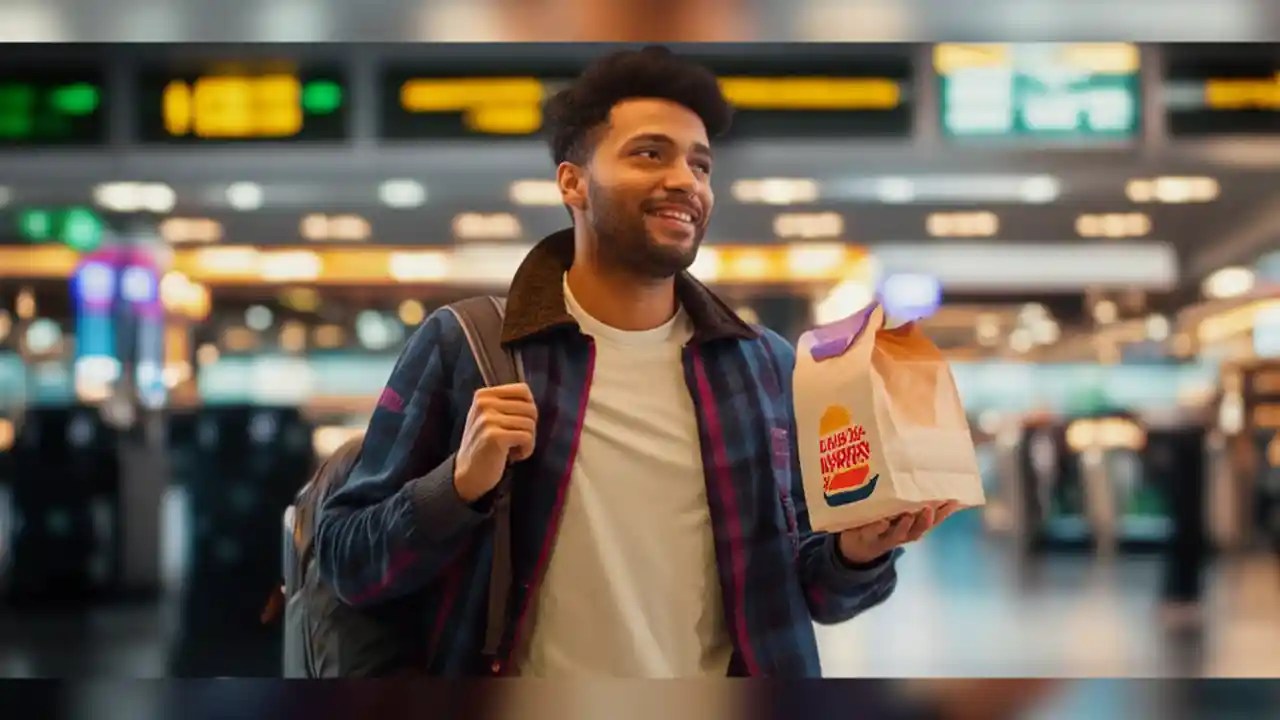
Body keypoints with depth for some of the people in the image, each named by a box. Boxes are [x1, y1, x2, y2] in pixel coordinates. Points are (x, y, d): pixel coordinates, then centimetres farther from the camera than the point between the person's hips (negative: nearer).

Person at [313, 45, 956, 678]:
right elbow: (349, 564, -6)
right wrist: (460, 485, -23)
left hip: (727, 667, 3)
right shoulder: (462, 346, -8)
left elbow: (804, 586, 8)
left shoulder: (766, 364, 1)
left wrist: (855, 553, -12)